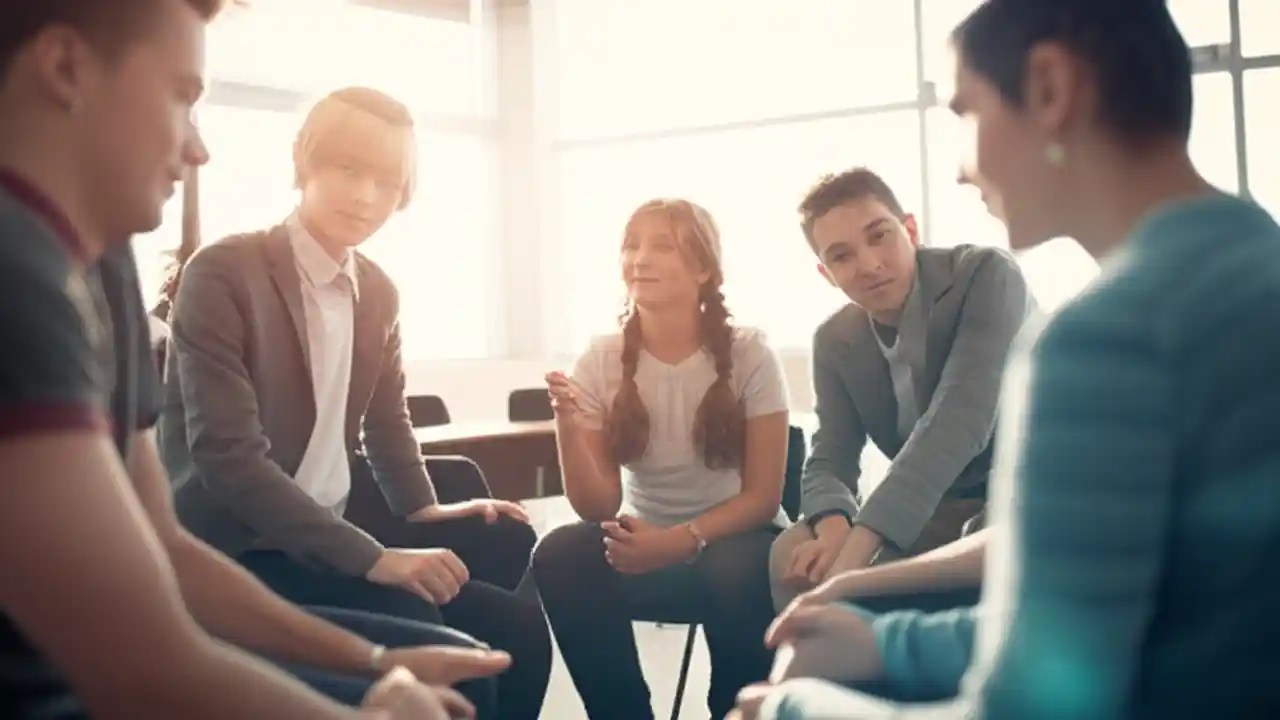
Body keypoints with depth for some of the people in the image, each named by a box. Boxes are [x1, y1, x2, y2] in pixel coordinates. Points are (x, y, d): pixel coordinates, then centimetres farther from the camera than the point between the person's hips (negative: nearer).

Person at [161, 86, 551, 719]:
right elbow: (228, 456, -22)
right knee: (415, 630, -28)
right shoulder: (223, 273, -14)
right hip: (231, 553, -7)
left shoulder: (378, 292, 8)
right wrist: (372, 557, -26)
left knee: (515, 630, -6)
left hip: (321, 543, 7)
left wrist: (423, 509, 6)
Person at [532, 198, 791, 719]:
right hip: (647, 541, 2)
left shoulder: (749, 354, -11)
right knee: (559, 557, -27)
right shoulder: (601, 361, -5)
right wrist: (567, 424, -27)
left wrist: (682, 541, -26)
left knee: (736, 573, -36)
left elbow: (762, 496, -10)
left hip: (737, 539, -2)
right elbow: (597, 507, -9)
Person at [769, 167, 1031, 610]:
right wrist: (835, 528, -28)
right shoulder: (835, 341, 0)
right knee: (794, 553, -12)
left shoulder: (986, 276, -19)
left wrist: (858, 545, -38)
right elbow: (828, 460, -1)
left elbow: (961, 420, -31)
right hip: (941, 512, 6)